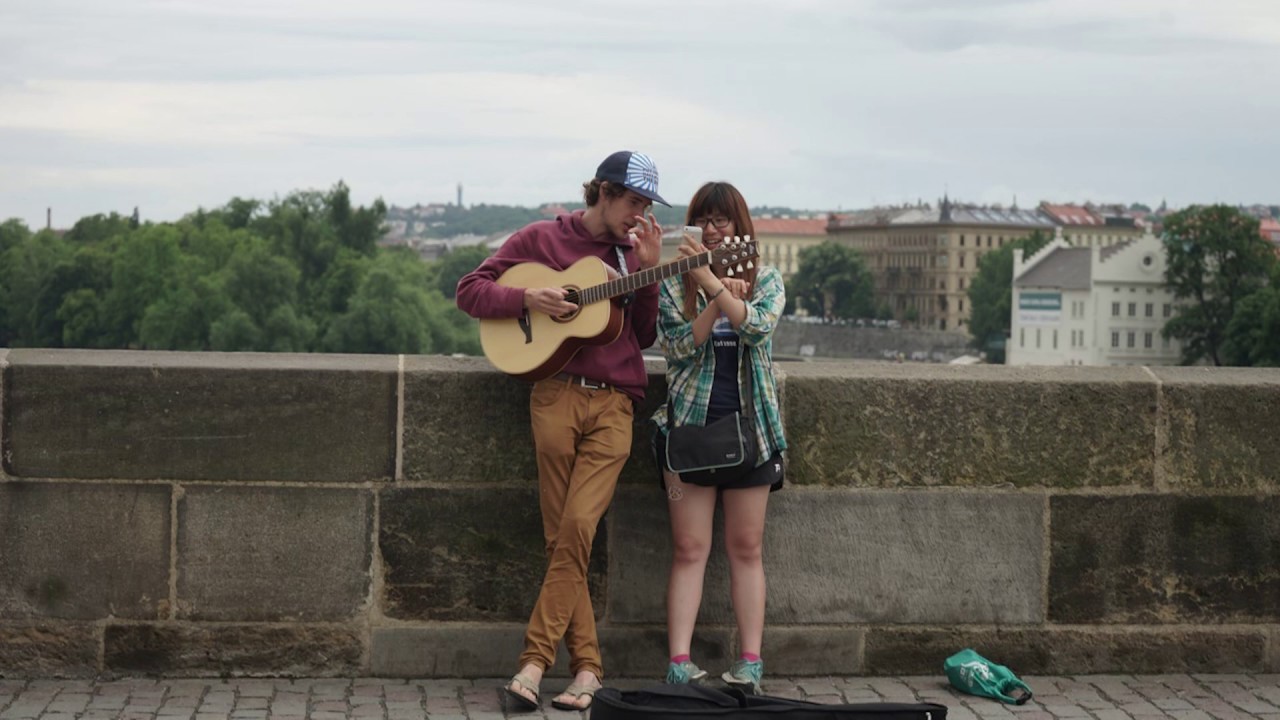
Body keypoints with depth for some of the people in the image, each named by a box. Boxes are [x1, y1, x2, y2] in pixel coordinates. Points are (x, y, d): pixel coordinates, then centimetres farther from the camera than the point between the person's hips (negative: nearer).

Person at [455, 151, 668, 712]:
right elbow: (470, 290, 6)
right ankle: (587, 666, 4)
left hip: (614, 404, 2)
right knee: (562, 535, -2)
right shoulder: (542, 239, 7)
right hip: (557, 396, -1)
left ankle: (536, 658, -8)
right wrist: (527, 298, -10)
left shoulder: (634, 253, 16)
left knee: (577, 527, -13)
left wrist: (647, 270, -1)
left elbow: (645, 337, 11)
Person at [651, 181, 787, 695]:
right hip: (691, 422, 0)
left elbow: (758, 325, -14)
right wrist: (718, 300, -18)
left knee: (746, 548, 3)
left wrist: (712, 282, -25)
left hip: (750, 425, 1)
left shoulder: (765, 280, 7)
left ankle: (750, 663, 6)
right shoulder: (673, 284, 6)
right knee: (689, 549, -3)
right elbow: (679, 348, -7)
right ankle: (679, 663, -4)